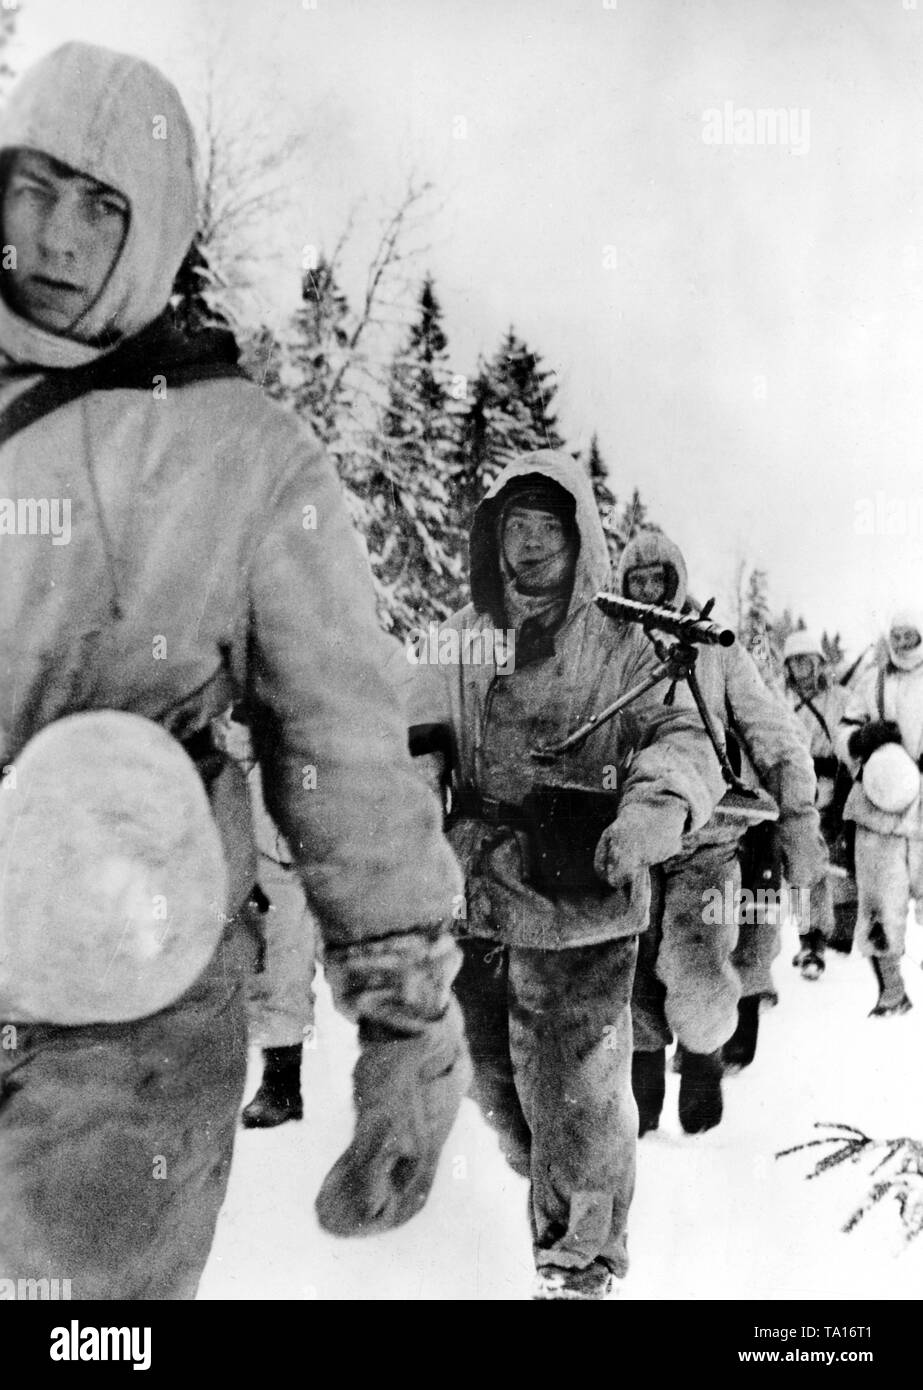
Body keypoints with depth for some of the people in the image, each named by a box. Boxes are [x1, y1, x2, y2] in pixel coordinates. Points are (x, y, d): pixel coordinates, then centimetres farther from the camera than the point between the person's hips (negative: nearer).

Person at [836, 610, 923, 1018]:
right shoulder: (871, 682, 11)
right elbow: (843, 735, 9)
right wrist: (863, 736, -13)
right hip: (879, 808, 1)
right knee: (879, 906, 0)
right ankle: (890, 991, 12)